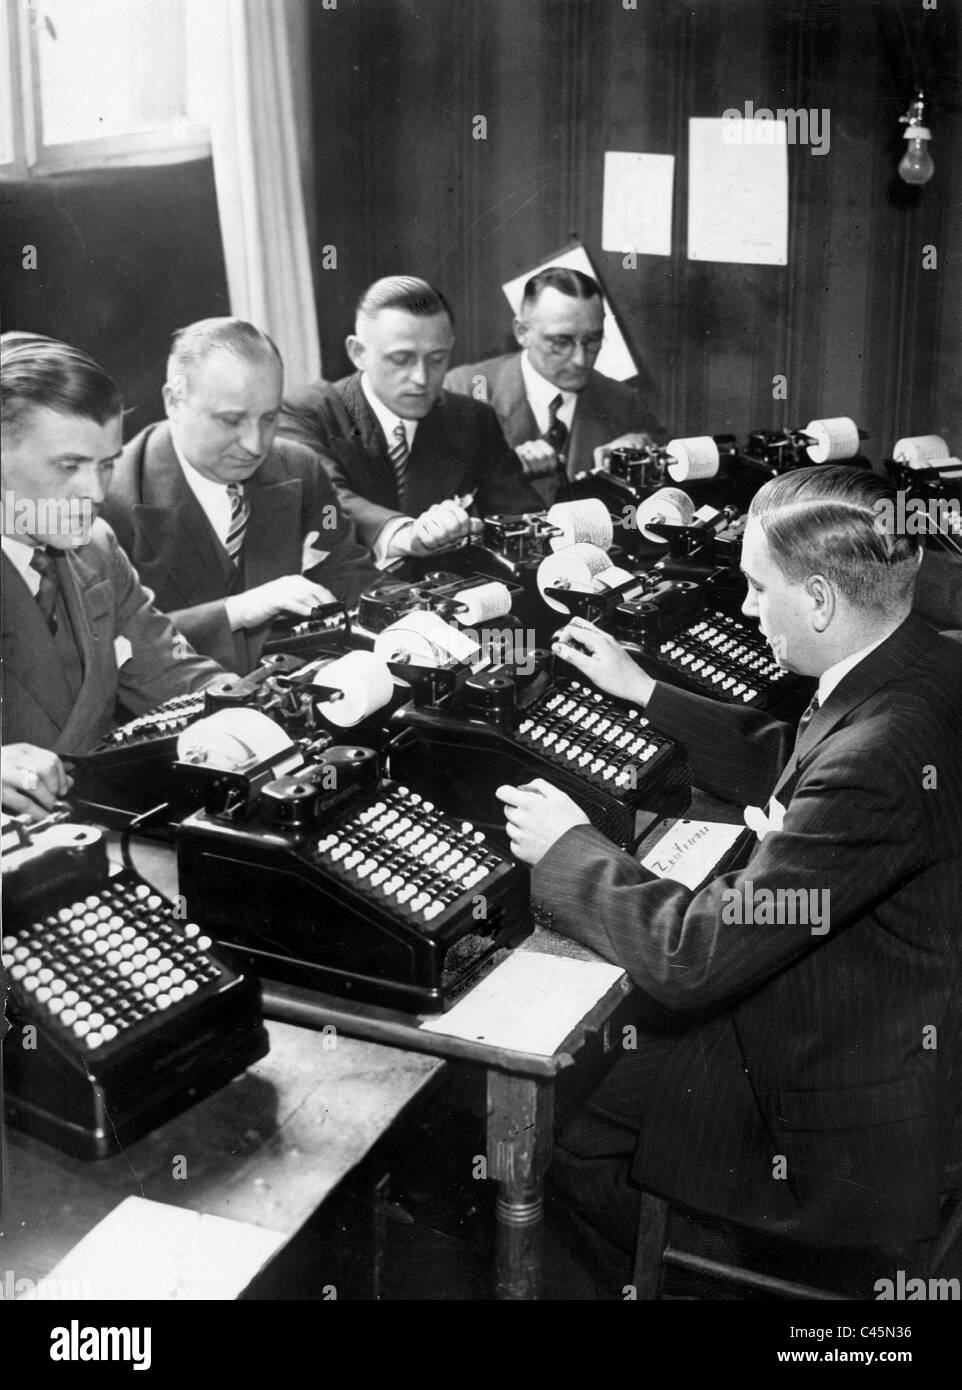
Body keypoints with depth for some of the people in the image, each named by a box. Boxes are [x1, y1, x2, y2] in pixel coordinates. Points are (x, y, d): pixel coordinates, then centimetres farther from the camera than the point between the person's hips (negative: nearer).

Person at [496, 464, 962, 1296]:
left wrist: (567, 847, -16)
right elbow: (790, 771, 11)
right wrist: (644, 693, 9)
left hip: (850, 1126, -8)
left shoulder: (878, 755, -37)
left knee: (575, 1140, 3)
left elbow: (696, 955, -31)